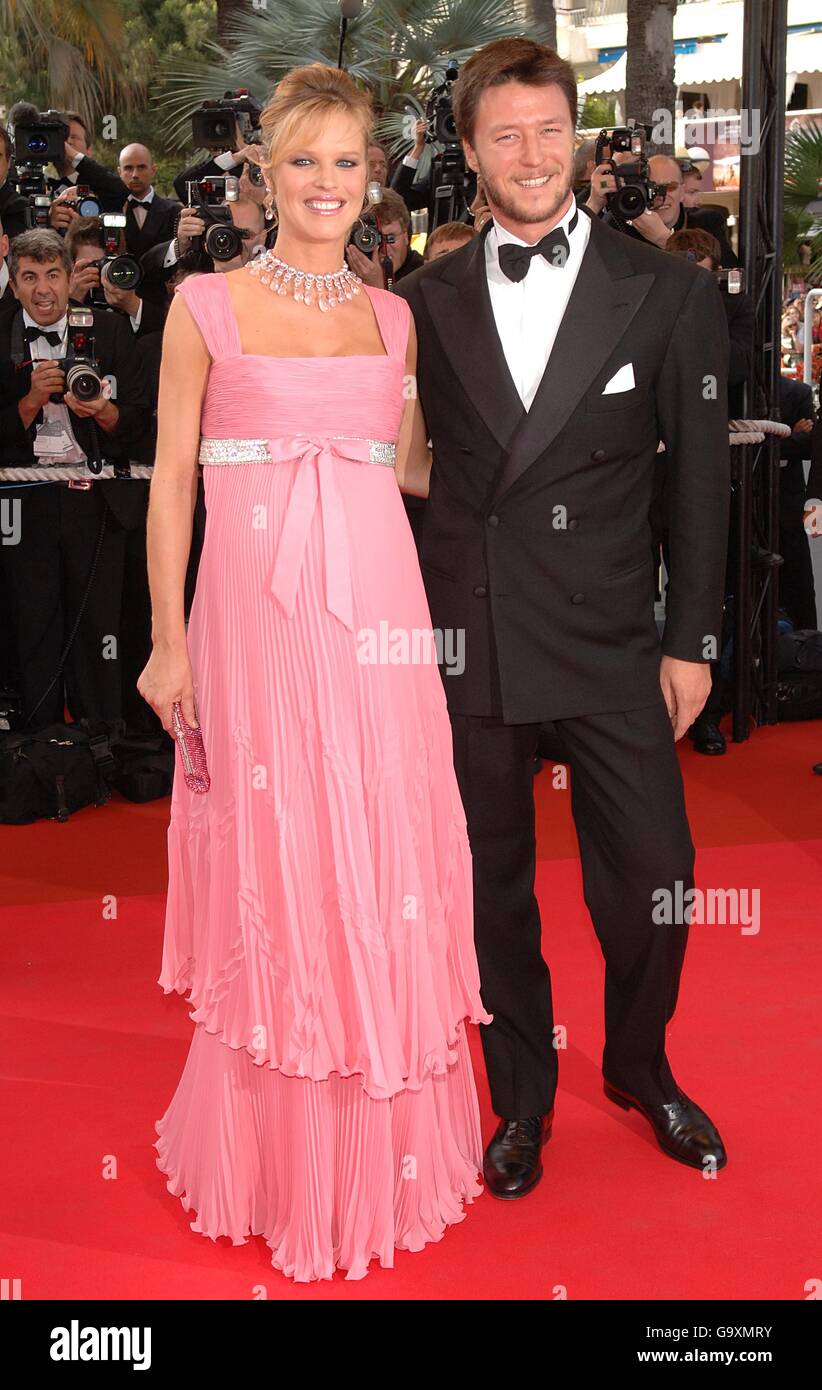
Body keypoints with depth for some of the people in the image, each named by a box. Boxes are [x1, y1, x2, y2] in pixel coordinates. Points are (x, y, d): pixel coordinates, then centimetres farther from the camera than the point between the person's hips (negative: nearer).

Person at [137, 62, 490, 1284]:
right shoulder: (207, 306, 2)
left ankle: (380, 1147, 28)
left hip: (377, 614, 3)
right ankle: (277, 1152, 25)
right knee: (272, 875, 5)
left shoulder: (393, 316, 11)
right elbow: (173, 480, 0)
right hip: (256, 616, -3)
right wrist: (169, 641, -3)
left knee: (381, 872, 8)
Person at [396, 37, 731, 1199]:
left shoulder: (668, 293, 2)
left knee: (652, 875, 4)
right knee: (492, 884, 12)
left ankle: (638, 1065, 34)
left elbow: (701, 478, 2)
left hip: (609, 638, -1)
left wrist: (691, 639, -1)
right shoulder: (428, 301, 6)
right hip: (463, 639, 1)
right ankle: (523, 1095, 32)